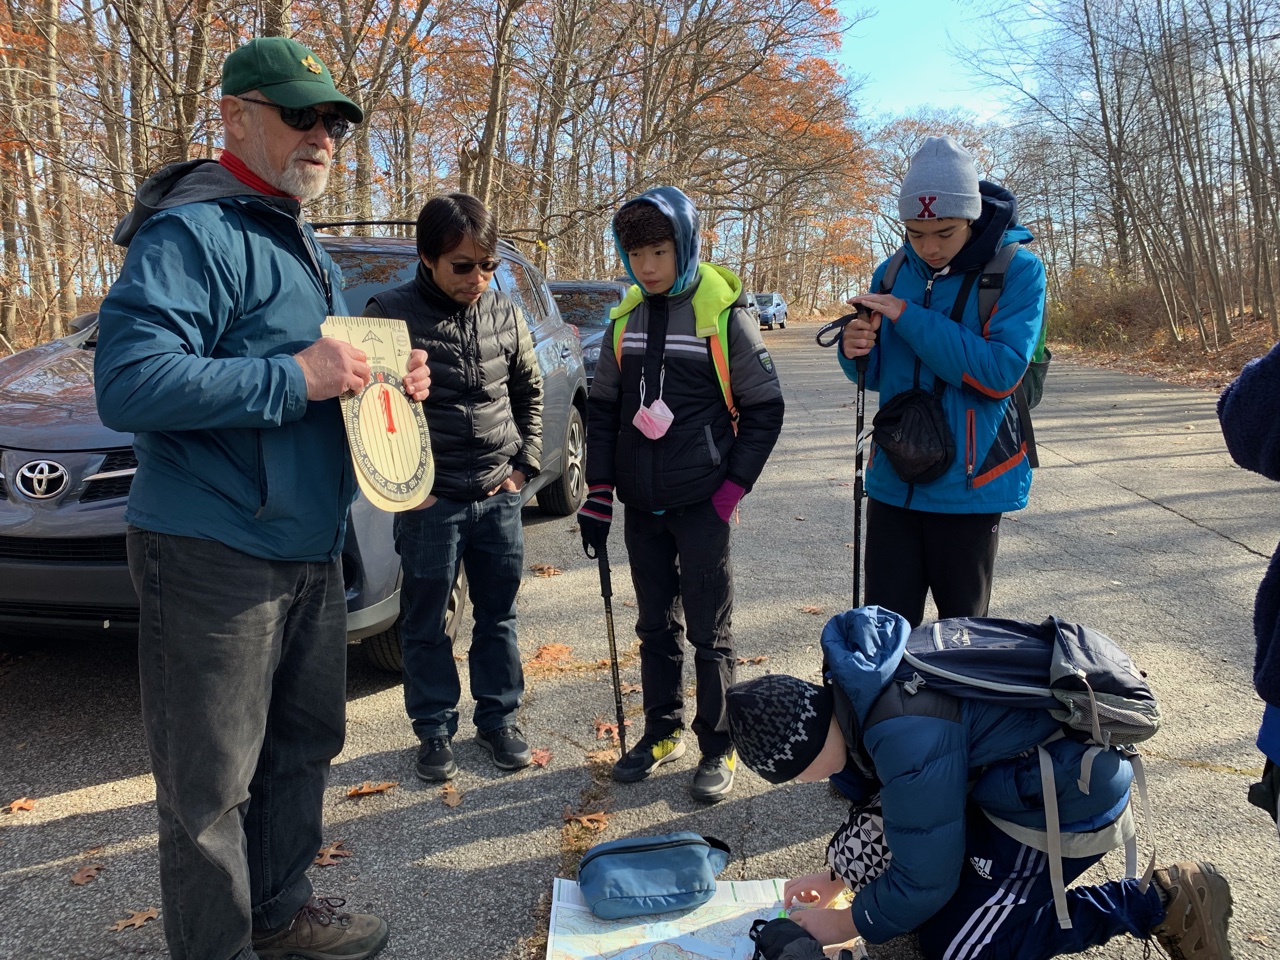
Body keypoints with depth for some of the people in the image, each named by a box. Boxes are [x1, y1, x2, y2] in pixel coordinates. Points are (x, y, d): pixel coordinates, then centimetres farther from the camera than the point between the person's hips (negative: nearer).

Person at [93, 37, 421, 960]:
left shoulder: (307, 250, 16)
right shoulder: (192, 235, -15)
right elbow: (129, 383, -26)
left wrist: (392, 379, 4)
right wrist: (295, 378, -27)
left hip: (310, 551, 10)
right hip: (214, 558, -9)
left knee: (304, 744, 21)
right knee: (211, 780, 4)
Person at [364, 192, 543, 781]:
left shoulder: (505, 315, 3)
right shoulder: (391, 314, -9)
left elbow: (529, 392, 15)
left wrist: (525, 462, 6)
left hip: (499, 495, 3)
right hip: (429, 499, -3)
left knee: (497, 617, 13)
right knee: (426, 624, 8)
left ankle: (499, 720, 29)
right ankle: (435, 731, 24)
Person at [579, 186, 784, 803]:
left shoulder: (724, 313, -9)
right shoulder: (628, 316, 7)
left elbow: (764, 407, -4)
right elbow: (602, 406, 12)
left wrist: (731, 491, -10)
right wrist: (599, 493, 6)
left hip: (701, 503, -5)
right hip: (642, 504, 5)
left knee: (709, 632, 4)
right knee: (655, 626, 15)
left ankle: (719, 749, 19)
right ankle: (662, 732, 31)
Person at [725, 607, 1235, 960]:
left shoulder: (910, 743, -34)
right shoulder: (857, 678, -8)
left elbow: (925, 881, -21)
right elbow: (872, 789, 10)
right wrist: (838, 876, 11)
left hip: (1069, 806, -9)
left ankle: (1158, 902, -1)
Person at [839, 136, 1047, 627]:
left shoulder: (1017, 270, -9)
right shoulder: (893, 273, 4)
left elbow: (1000, 373, -22)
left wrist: (909, 317, -22)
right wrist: (856, 351, -12)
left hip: (968, 484, -3)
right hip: (894, 480, 4)